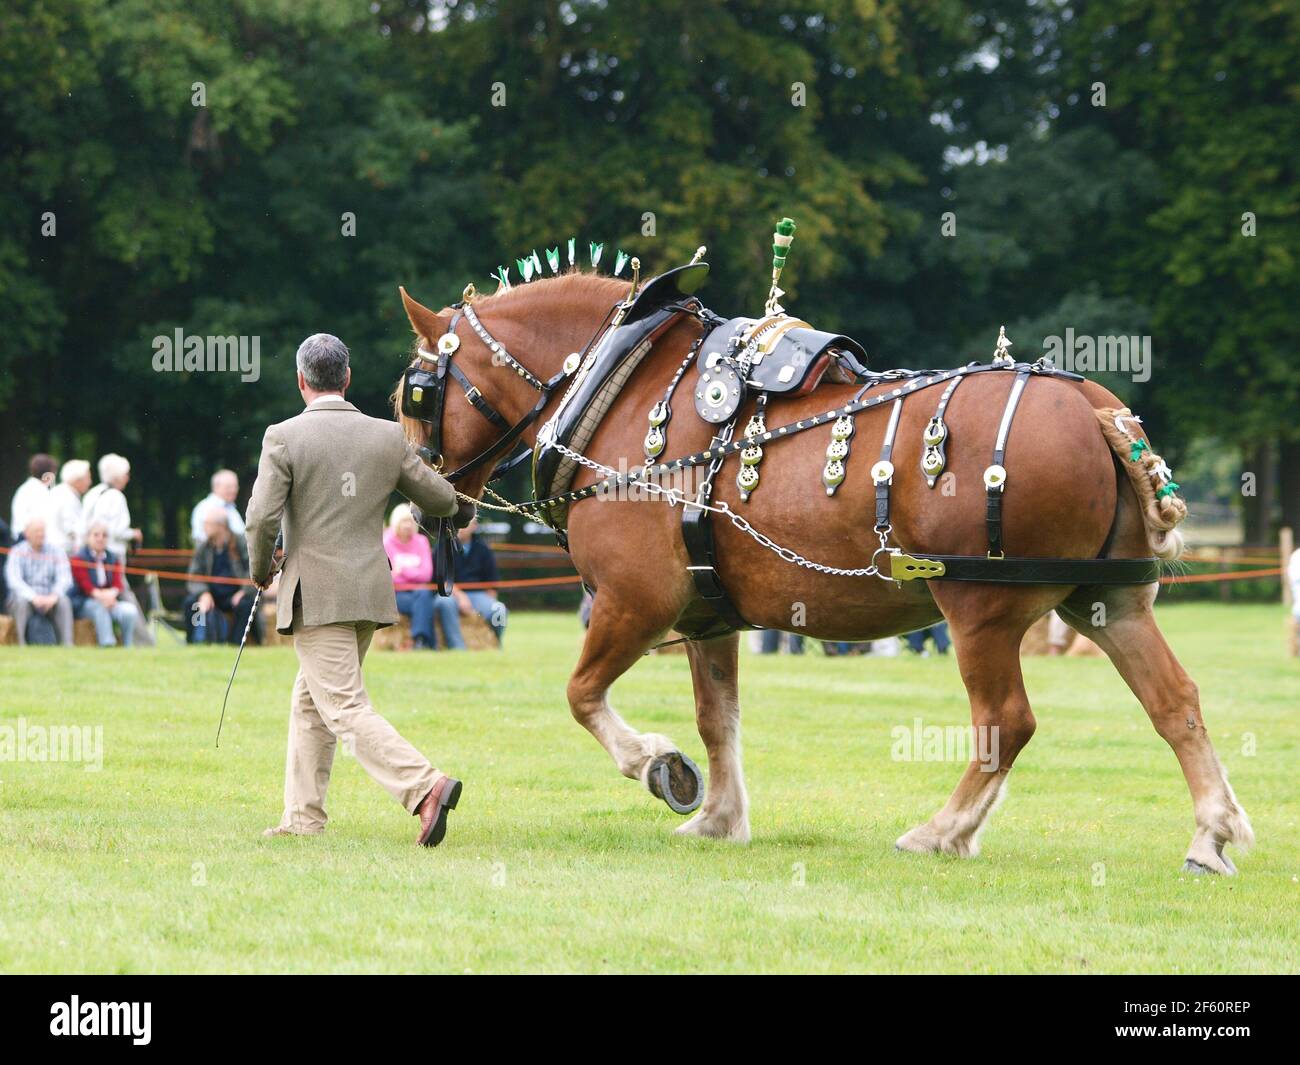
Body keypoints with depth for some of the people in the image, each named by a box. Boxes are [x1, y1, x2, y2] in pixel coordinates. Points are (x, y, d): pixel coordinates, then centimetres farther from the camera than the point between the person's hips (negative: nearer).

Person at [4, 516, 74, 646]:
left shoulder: (56, 551, 4)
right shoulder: (17, 552, -2)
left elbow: (65, 578, -7)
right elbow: (14, 580, -17)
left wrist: (54, 596, -29)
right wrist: (34, 597, -34)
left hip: (49, 600, 1)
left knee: (64, 601, -29)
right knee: (21, 600, -35)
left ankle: (67, 644, -36)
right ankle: (22, 644, -33)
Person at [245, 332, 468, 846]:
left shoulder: (283, 438, -10)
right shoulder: (387, 436, 3)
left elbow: (261, 518, -14)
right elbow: (438, 499, 10)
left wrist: (260, 569, 5)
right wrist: (459, 508, 35)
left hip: (315, 597, -6)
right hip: (370, 591, 6)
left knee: (345, 709, -8)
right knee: (310, 702, 19)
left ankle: (426, 786, -25)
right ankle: (303, 818, 21)